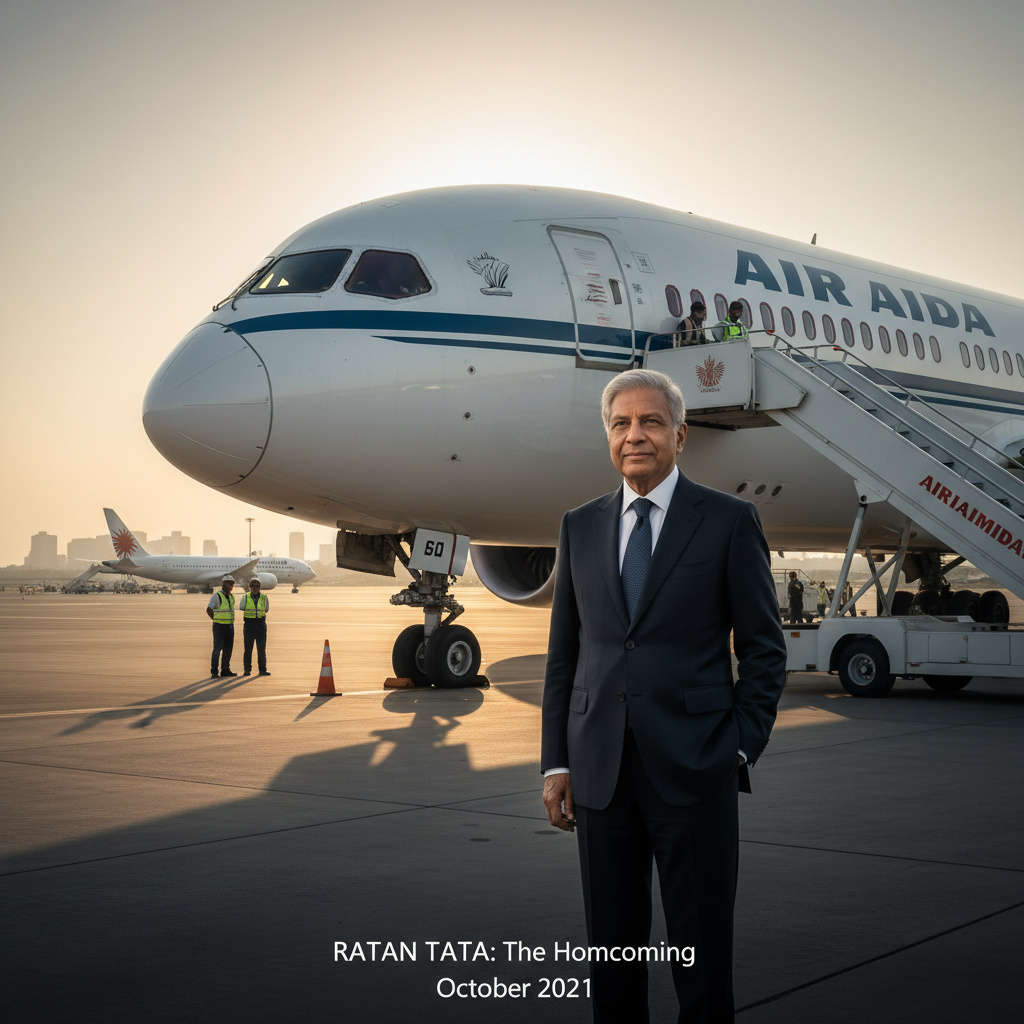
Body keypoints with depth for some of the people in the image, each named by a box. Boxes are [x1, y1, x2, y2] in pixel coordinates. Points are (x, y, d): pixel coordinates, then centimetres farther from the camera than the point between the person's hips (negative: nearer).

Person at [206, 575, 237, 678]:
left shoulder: (230, 597, 11)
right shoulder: (217, 596, -12)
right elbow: (209, 610, -8)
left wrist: (230, 621, 12)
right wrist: (217, 620, -3)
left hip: (230, 626, 7)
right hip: (219, 627, -7)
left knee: (228, 649, 8)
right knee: (218, 648, -9)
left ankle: (225, 670, 14)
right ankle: (214, 671, -4)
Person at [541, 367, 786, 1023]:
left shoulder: (729, 521, 0)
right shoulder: (581, 526, 11)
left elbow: (765, 649, 1)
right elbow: (564, 654, 12)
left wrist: (741, 749, -7)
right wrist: (557, 763, 7)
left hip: (693, 771, -3)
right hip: (600, 773, 4)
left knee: (703, 957, 4)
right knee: (612, 953, 12)